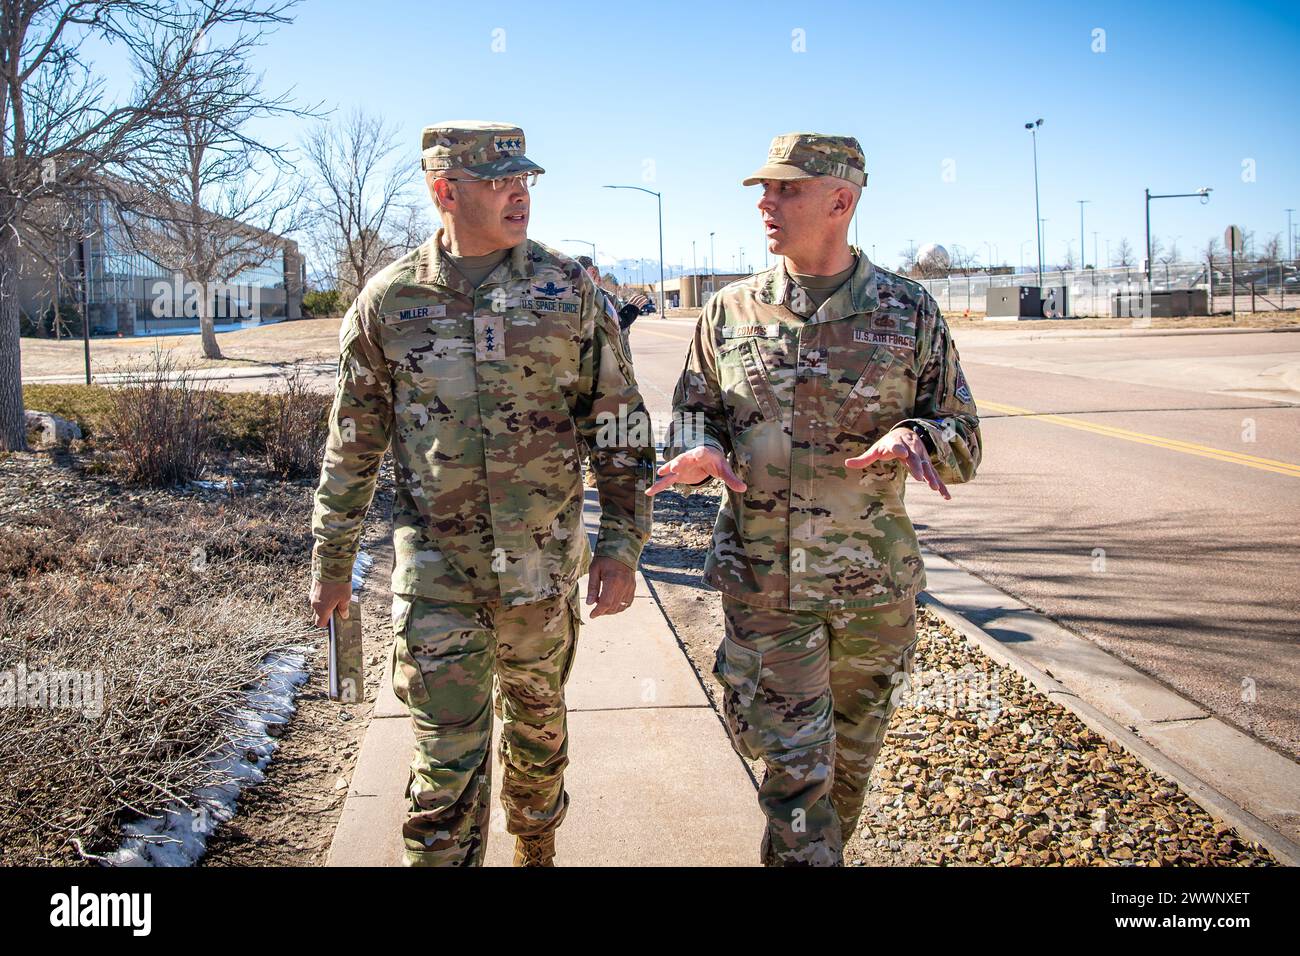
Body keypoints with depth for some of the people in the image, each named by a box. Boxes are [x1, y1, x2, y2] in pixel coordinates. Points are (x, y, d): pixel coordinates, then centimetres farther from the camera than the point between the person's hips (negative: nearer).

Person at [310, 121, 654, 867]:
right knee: (449, 761, -1)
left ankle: (536, 848, 45)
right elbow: (354, 444, 5)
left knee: (538, 725, 20)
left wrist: (623, 545, -6)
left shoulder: (568, 288, -3)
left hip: (544, 566, 2)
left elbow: (619, 422, -1)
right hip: (437, 574, -1)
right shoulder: (389, 301, -2)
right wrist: (331, 564, 8)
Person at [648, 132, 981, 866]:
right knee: (794, 764, 0)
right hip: (761, 580, -1)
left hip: (874, 583, 1)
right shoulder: (731, 312, 1)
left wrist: (914, 439, -22)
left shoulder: (909, 312, -1)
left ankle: (823, 852, 44)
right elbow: (693, 411, 10)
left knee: (851, 760, 19)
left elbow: (963, 442, 1)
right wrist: (699, 450, -13)